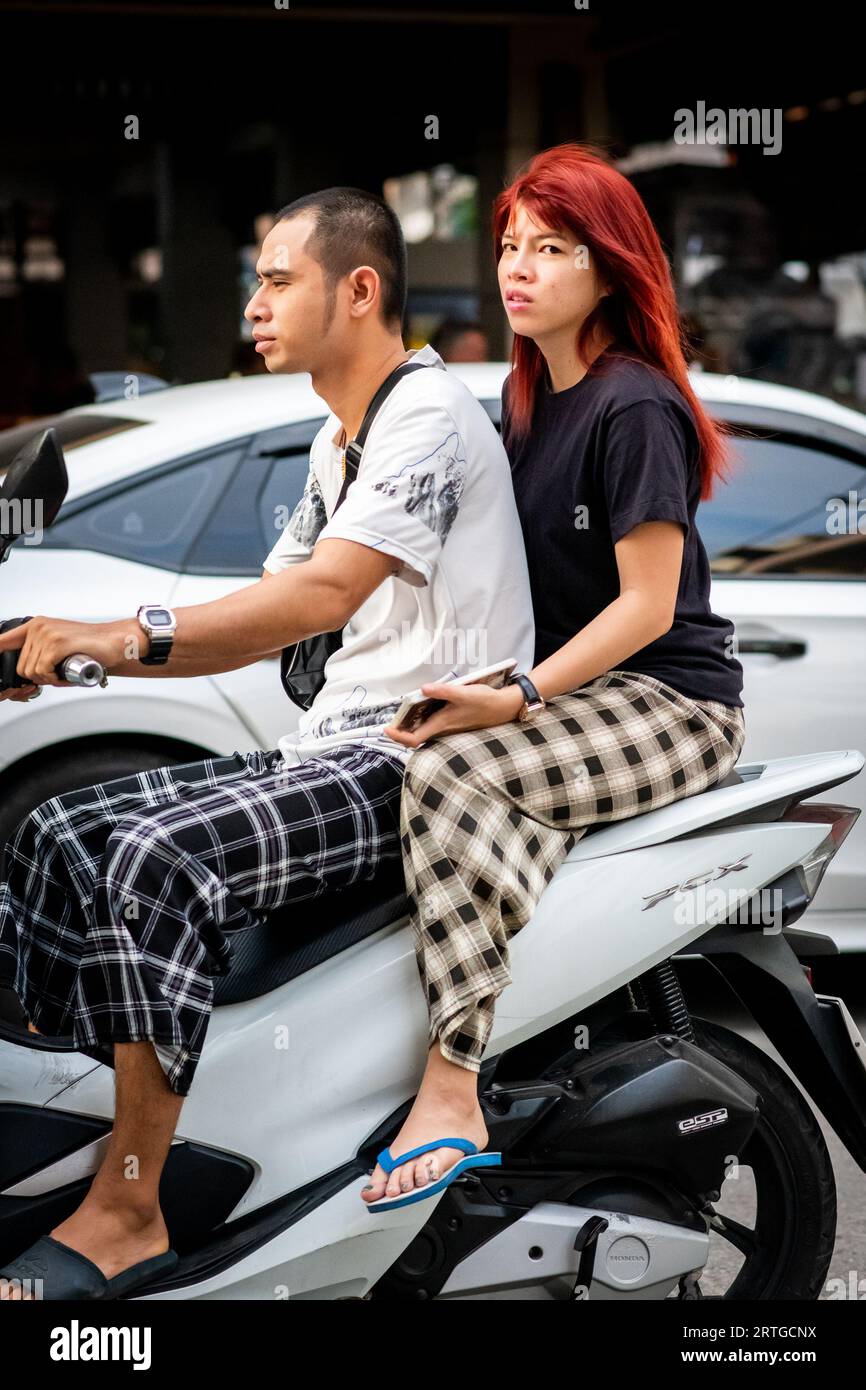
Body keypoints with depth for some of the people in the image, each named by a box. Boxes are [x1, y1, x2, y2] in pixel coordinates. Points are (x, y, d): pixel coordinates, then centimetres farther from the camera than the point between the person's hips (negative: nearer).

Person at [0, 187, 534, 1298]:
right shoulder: (340, 441, 21)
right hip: (329, 746, 10)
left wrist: (128, 633, -29)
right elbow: (261, 620, 21)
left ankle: (127, 1212, -23)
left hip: (419, 759, -10)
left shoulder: (430, 414, -10)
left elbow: (326, 593, -25)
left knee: (160, 858, -30)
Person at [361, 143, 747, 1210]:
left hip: (669, 702, -8)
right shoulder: (527, 396, 16)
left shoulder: (636, 408, -12)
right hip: (568, 687, 8)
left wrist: (519, 699, -23)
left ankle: (451, 1089, -32)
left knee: (449, 772, -30)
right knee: (450, 771, -18)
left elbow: (647, 606, -16)